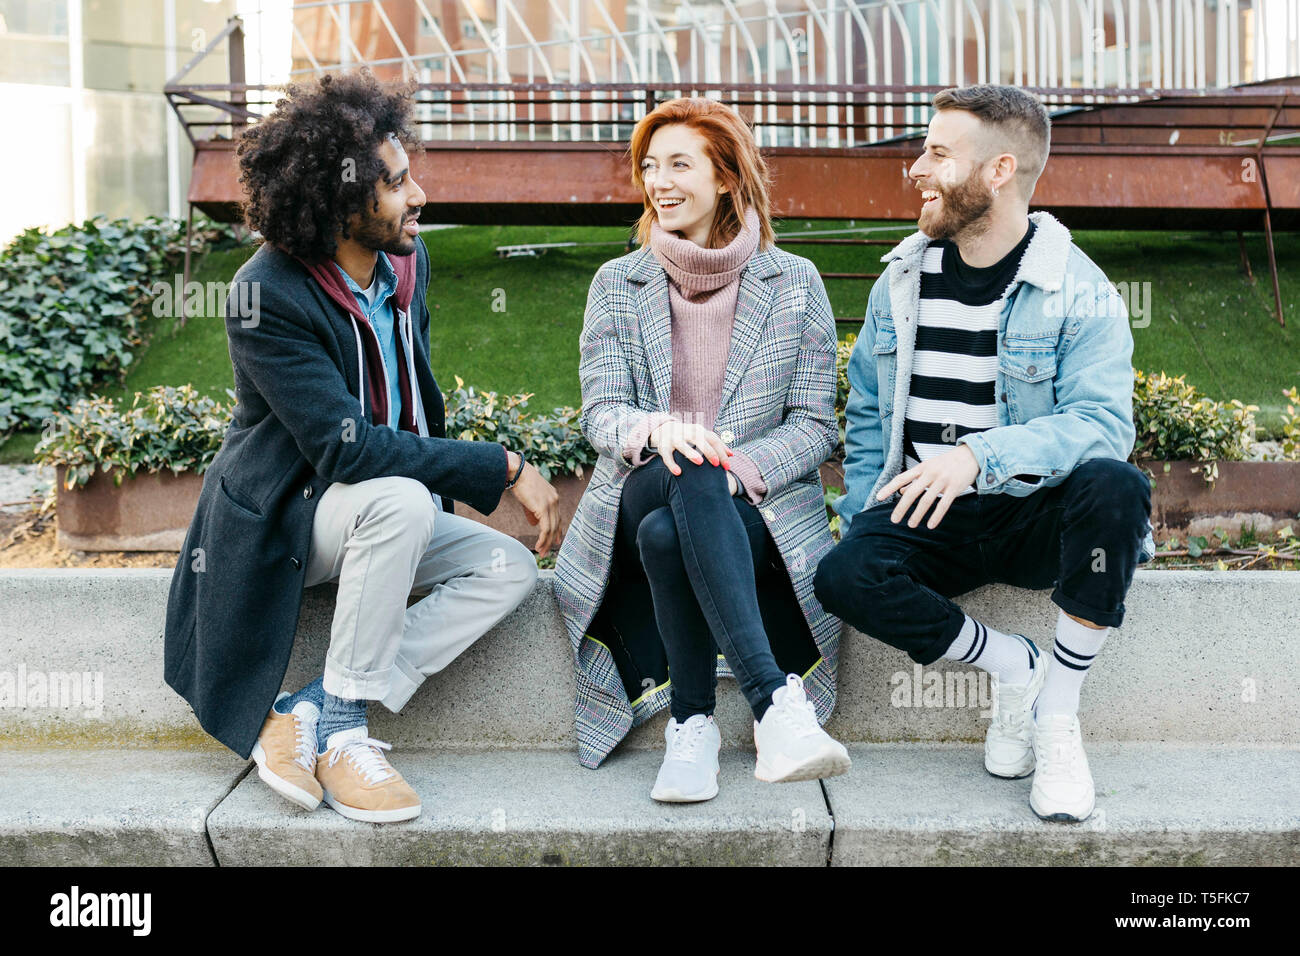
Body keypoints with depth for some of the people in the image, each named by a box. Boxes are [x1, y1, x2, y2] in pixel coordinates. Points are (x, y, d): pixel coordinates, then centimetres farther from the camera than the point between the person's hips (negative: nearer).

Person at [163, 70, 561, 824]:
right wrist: (505, 470, -31)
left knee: (511, 568, -14)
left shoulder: (409, 259, 0)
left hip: (386, 508, 8)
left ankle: (309, 716, -19)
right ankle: (341, 728, -22)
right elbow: (346, 447, -32)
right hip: (281, 520, -7)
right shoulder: (269, 295, -23)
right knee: (398, 500, -36)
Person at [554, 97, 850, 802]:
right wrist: (658, 431, -25)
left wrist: (741, 468, -18)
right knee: (688, 472, -37)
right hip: (639, 501, 1)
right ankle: (776, 700, -44)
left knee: (666, 533, -37)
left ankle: (691, 725, -28)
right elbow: (601, 412, 0)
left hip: (760, 514, -1)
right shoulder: (618, 284, 12)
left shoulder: (794, 283, 9)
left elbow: (816, 424, 3)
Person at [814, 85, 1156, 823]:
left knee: (1114, 486, -35)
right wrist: (864, 510, 3)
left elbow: (1104, 421, -20)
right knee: (845, 576, -29)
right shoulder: (903, 277, 9)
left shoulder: (1078, 291, -6)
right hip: (928, 517, 3)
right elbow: (867, 409, 18)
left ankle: (1058, 713, -18)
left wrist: (980, 454, -35)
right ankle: (1018, 668, -6)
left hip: (1034, 512, -2)